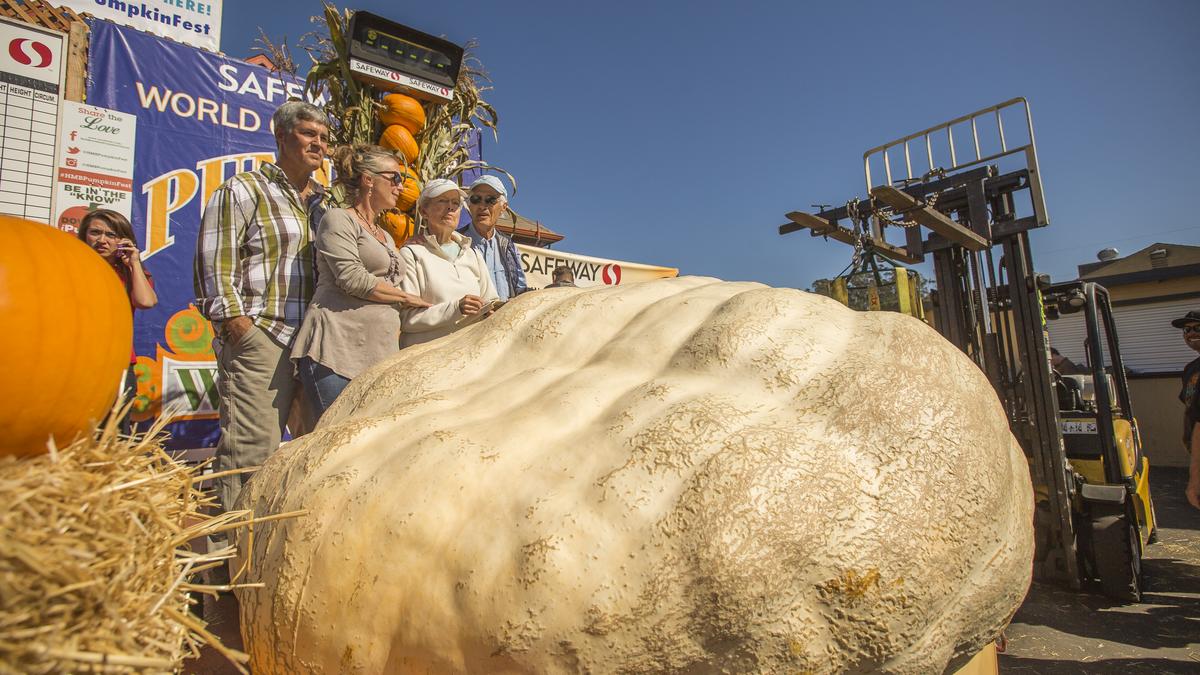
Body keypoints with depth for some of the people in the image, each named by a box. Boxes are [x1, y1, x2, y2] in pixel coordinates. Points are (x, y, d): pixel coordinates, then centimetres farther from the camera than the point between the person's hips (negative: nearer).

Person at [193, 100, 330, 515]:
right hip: (260, 337, -6)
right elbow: (214, 263, -6)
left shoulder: (324, 203, 21)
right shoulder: (243, 191, 2)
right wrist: (235, 319, -14)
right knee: (252, 446, -7)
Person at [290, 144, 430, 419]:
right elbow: (352, 279, -13)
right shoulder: (339, 218, 2)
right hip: (337, 351, -7)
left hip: (380, 354, 7)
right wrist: (406, 298, -2)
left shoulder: (387, 237, 24)